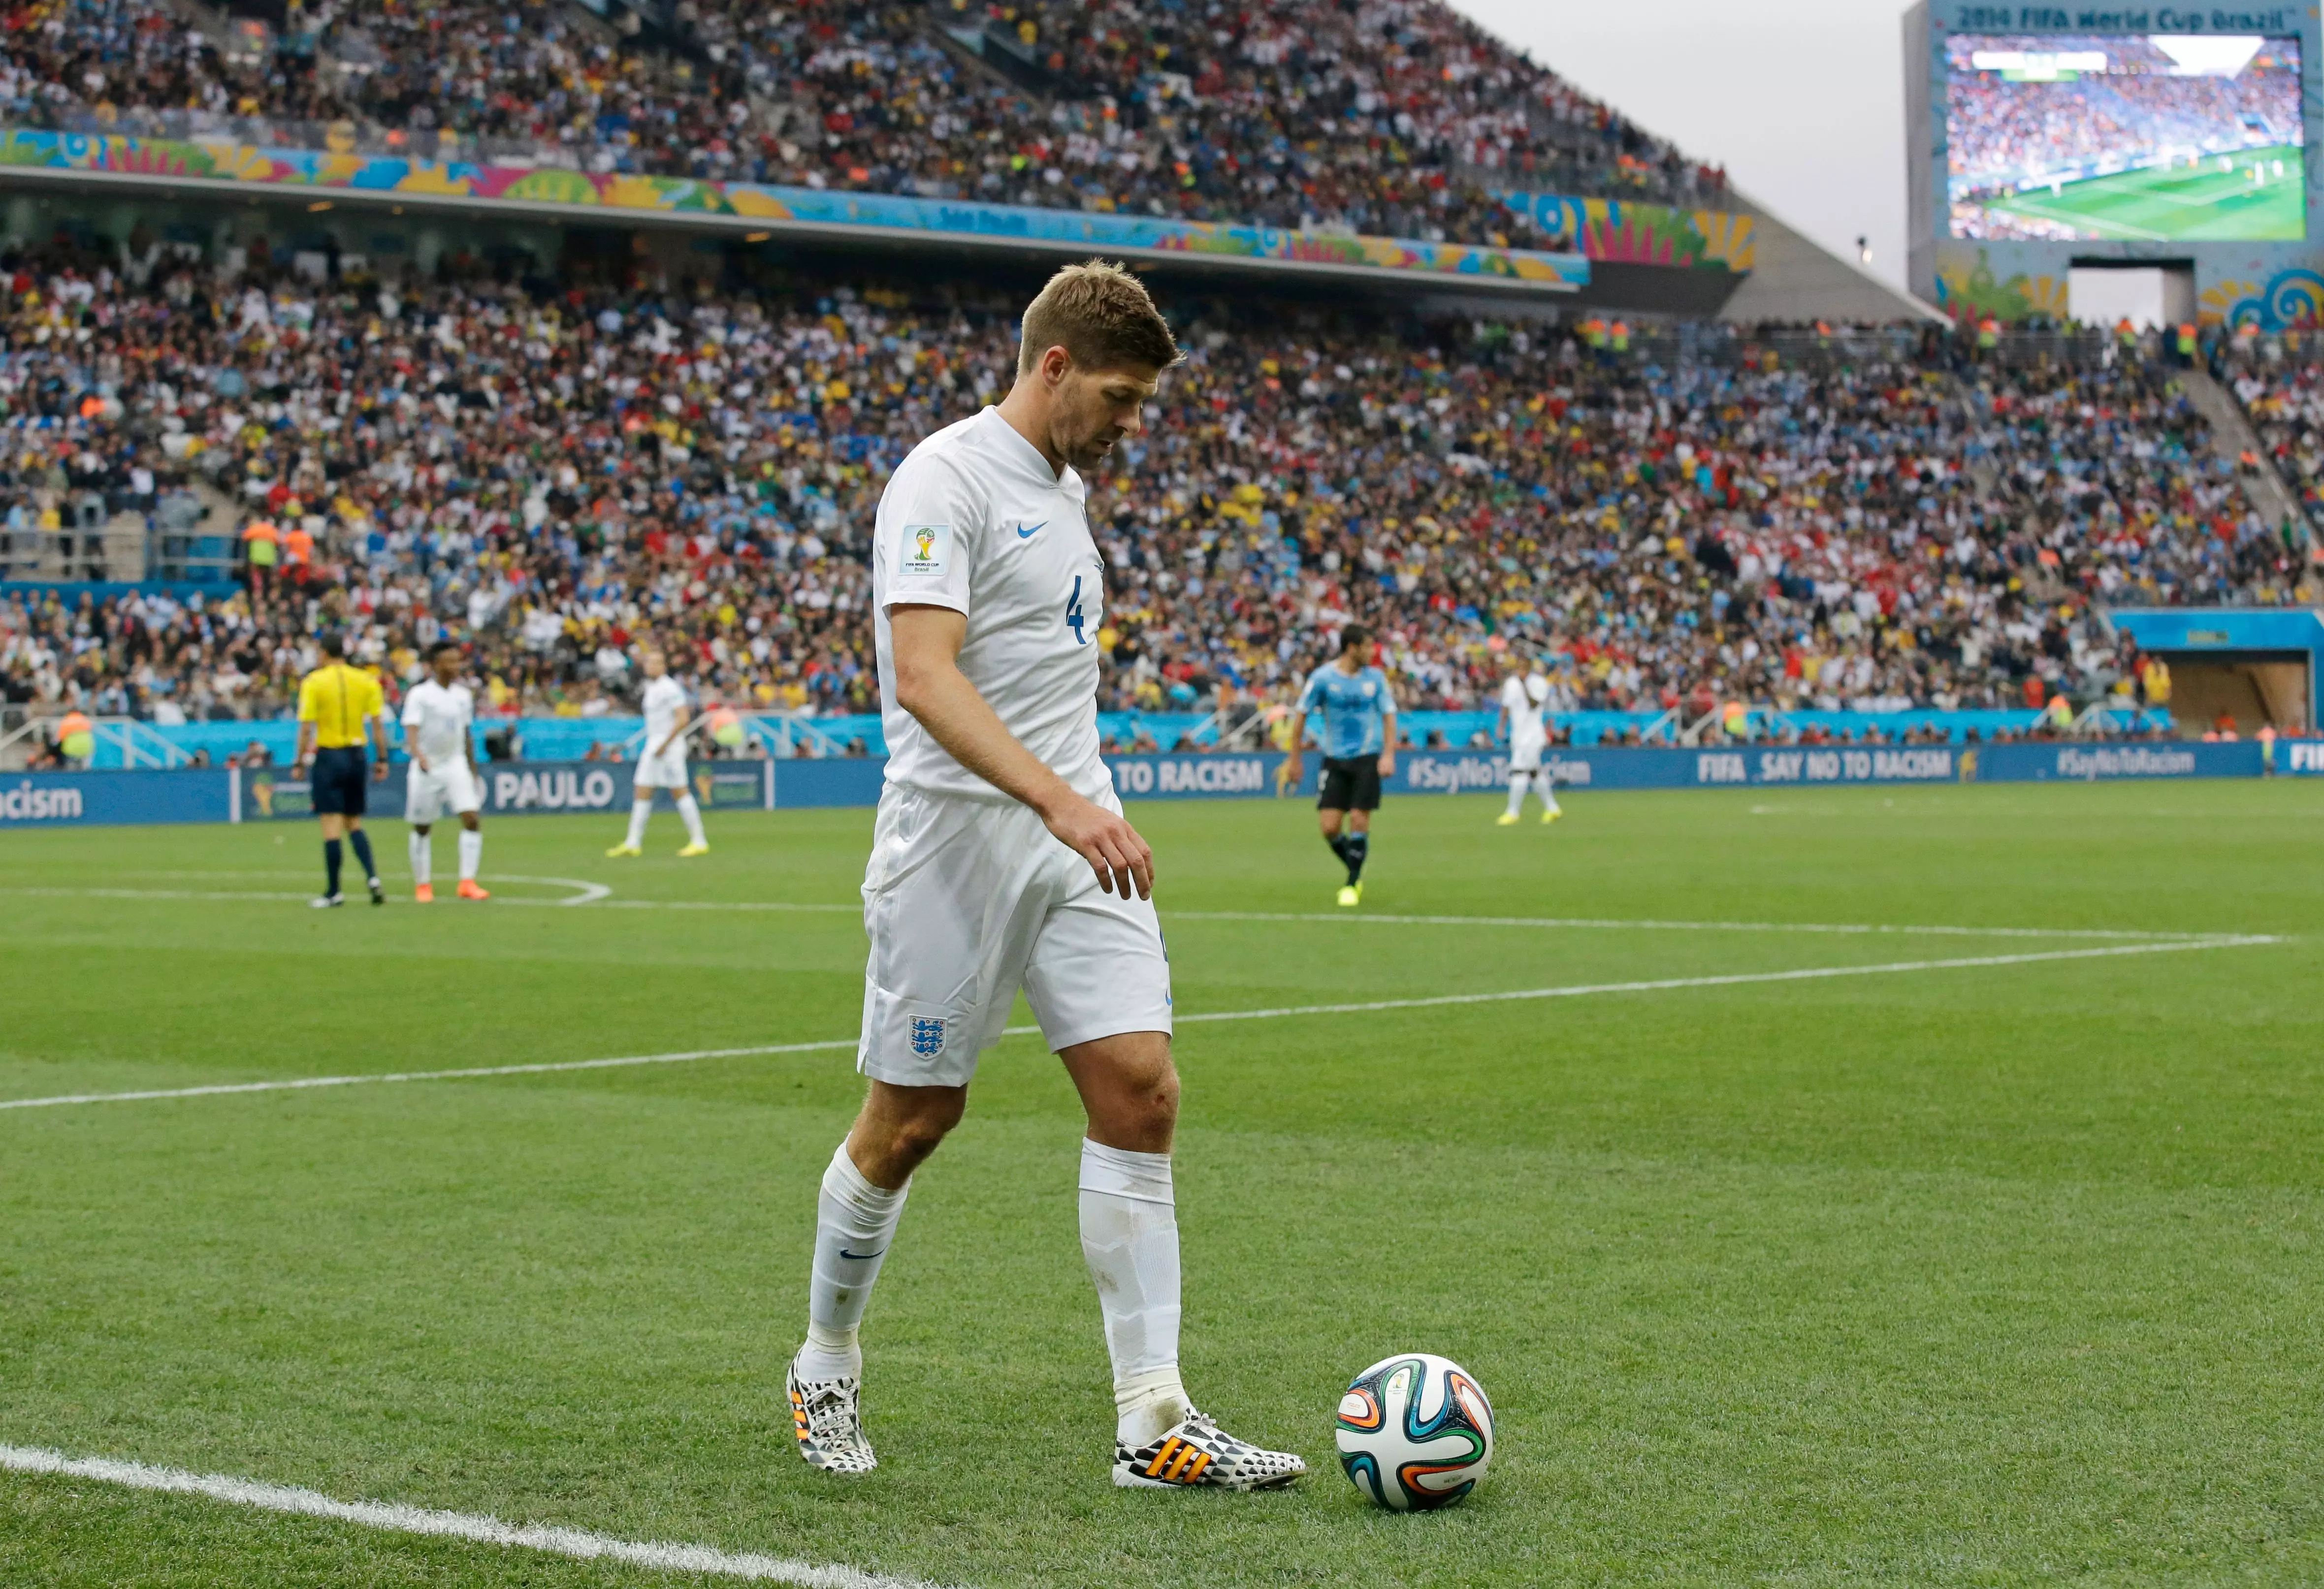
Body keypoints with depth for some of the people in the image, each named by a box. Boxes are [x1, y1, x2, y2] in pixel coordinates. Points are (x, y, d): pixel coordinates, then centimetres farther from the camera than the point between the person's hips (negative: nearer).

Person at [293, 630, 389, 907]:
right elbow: (378, 724, 1)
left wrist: (300, 763, -1)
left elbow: (306, 729, -8)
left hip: (328, 757, -4)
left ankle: (333, 891, 0)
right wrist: (382, 760, 7)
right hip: (356, 755, 4)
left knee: (332, 825, -2)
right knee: (354, 824, 14)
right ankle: (372, 877, -4)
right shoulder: (366, 681, 3)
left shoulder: (313, 683, -6)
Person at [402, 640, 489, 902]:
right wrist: (419, 755, -38)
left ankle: (468, 883, -11)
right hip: (426, 768, -4)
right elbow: (411, 731, -20)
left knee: (472, 819, -12)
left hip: (456, 764, 4)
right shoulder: (420, 694, -9)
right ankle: (423, 884, 20)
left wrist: (473, 770, 20)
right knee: (422, 828, 6)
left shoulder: (463, 695, 8)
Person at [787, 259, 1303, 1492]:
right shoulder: (945, 479, -12)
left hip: (1078, 839, 8)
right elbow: (925, 677, -23)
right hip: (957, 840, -7)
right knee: (911, 1121, 2)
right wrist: (1061, 804, -32)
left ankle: (1152, 1423, -4)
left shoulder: (1063, 486, 16)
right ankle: (824, 1371, 24)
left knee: (1139, 1092, -5)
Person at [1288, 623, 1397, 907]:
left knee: (1359, 820, -8)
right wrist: (1296, 759, 3)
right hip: (1335, 760, 0)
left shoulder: (1375, 678, 2)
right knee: (1330, 827, -7)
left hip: (1368, 758, 0)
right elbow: (1301, 715, 2)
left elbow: (1389, 715, 6)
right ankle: (1356, 871, 19)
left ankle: (1352, 884, 7)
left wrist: (1389, 755, -7)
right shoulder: (1322, 678, -4)